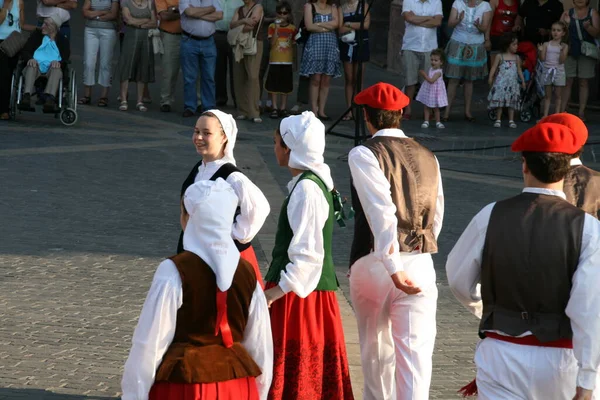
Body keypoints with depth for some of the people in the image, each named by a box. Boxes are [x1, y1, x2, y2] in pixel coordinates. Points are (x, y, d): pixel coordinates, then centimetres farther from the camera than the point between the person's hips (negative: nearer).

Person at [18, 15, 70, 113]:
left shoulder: (62, 41, 18)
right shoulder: (36, 35, 21)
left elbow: (66, 57, 1)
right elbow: (24, 51, 7)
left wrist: (59, 62, -24)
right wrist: (30, 58, -18)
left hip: (52, 69, -1)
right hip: (36, 67, 1)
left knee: (56, 68, -36)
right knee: (32, 65, -34)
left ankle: (50, 98, -62)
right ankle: (26, 96, -56)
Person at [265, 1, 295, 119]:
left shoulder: (292, 28, 4)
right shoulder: (272, 27, 0)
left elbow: (293, 46, 9)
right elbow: (272, 42, -11)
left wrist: (293, 61, 7)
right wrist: (277, 28, -17)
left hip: (287, 61, 1)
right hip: (275, 61, -1)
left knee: (285, 86, 6)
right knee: (273, 86, 0)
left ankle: (283, 108, 13)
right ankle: (274, 108, 6)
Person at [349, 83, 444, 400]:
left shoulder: (364, 155, -6)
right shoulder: (427, 157, 10)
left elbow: (381, 212, -19)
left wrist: (393, 267, -25)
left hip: (374, 264, -3)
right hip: (420, 264, 3)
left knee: (375, 348, 19)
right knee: (415, 352, -5)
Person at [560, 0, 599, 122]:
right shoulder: (567, 13, 6)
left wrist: (587, 27, -23)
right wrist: (566, 24, -17)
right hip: (570, 51, 1)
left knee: (584, 82, 3)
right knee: (567, 81, -1)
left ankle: (581, 112, 5)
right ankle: (562, 111, 1)